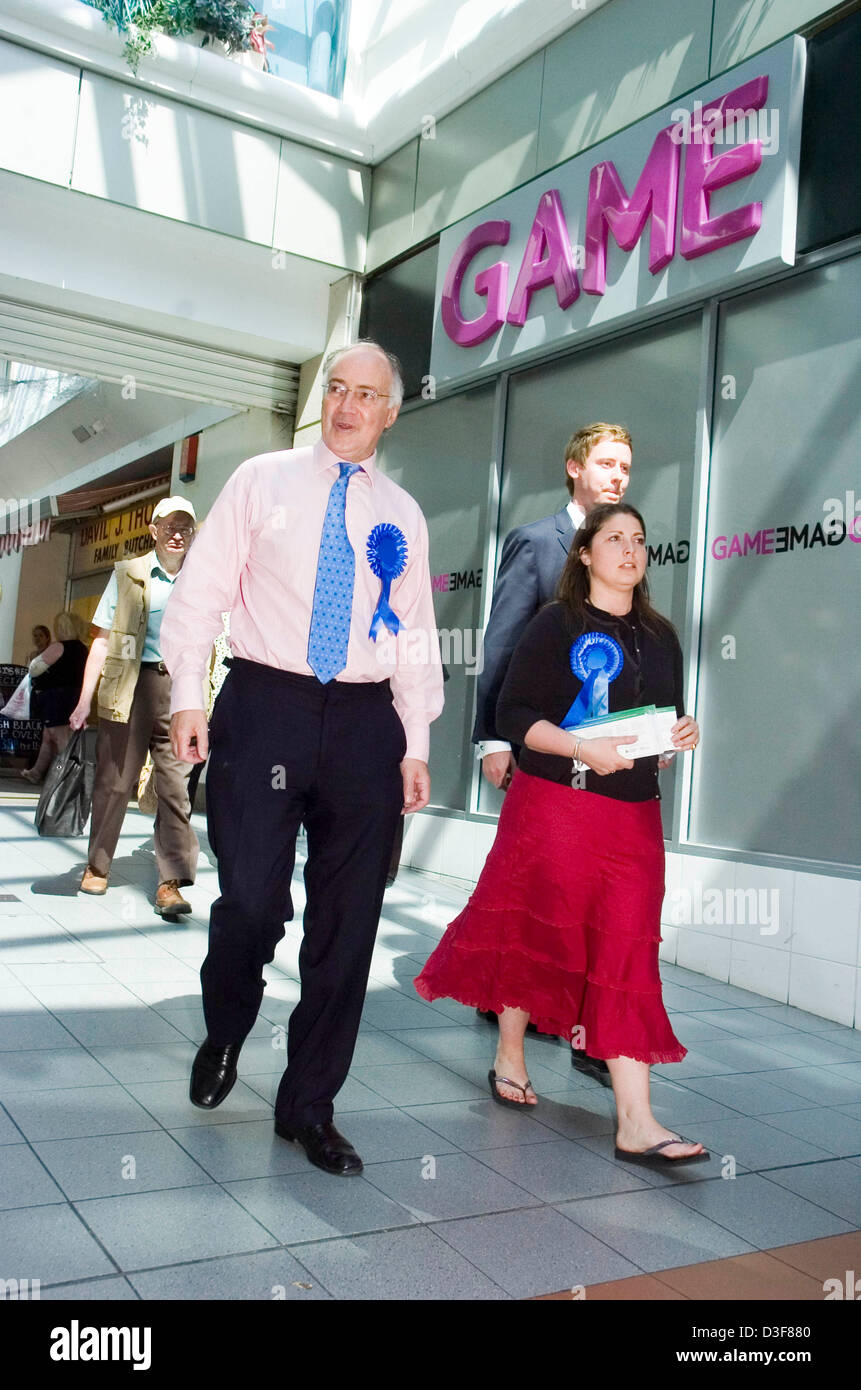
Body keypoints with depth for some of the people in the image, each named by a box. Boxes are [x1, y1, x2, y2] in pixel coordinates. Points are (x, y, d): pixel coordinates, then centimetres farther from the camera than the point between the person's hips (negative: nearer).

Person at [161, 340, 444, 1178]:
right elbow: (201, 591, 3)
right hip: (264, 708, -2)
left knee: (347, 924, 4)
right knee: (252, 902, -9)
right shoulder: (261, 481, 8)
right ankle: (222, 1039, 26)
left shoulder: (401, 516, 14)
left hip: (364, 725, 3)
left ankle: (309, 1107, 20)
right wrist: (187, 696, -7)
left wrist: (416, 745, 7)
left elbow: (414, 635, 14)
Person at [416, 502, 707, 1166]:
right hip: (553, 805, -4)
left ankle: (636, 1121, -3)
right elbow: (514, 714, -9)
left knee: (628, 952, -2)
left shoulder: (661, 637, 15)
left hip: (635, 814, 4)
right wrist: (582, 748, -21)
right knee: (535, 931, 7)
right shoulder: (556, 625, -2)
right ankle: (509, 1056, 33)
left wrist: (684, 734, -1)